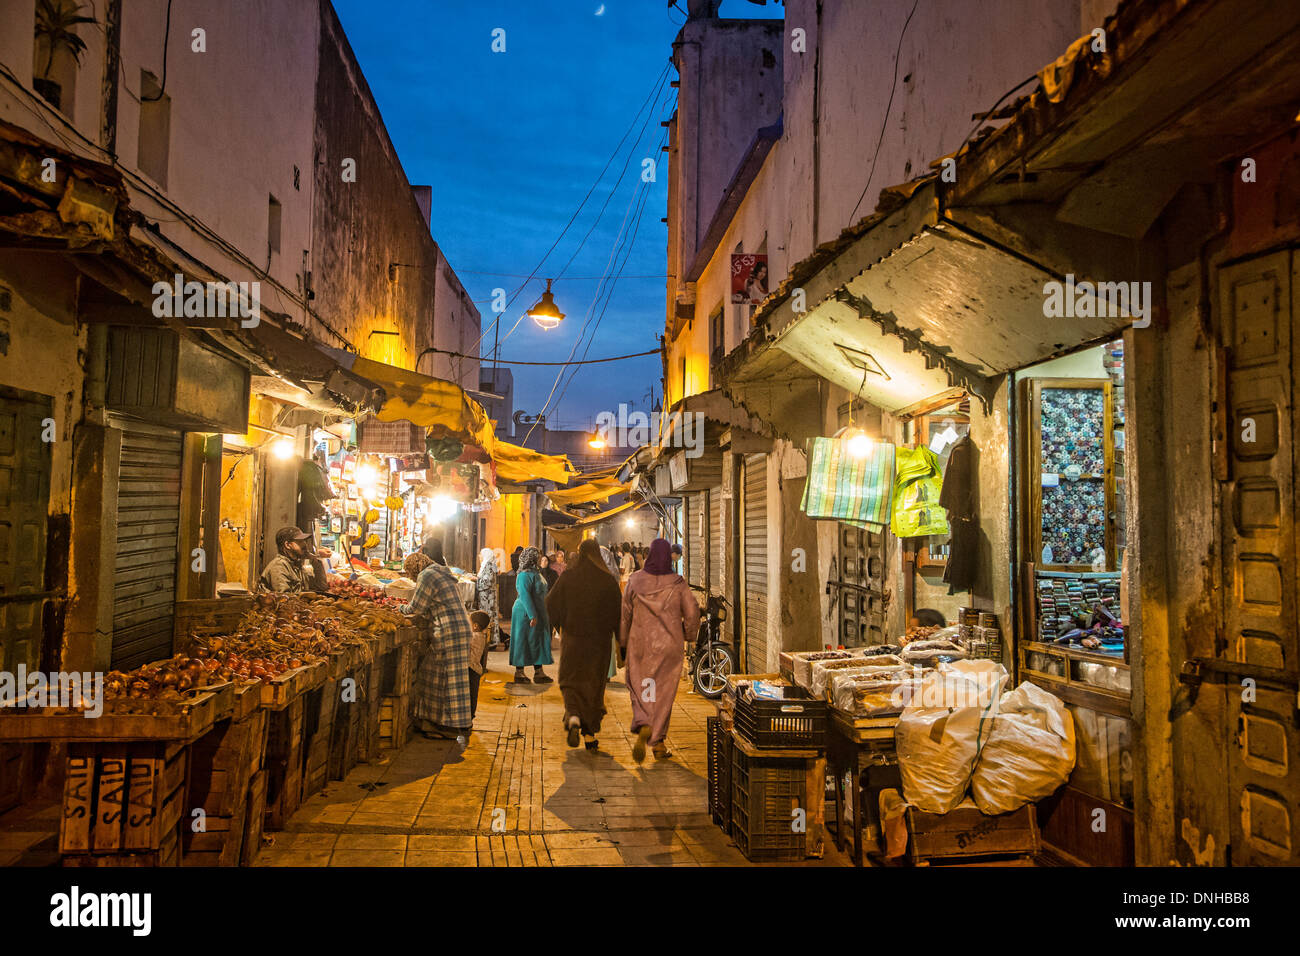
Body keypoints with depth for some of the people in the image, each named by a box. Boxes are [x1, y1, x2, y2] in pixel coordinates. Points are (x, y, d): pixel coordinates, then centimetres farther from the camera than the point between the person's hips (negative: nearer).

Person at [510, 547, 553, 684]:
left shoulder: (535, 572, 13)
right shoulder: (525, 575, -18)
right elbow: (524, 595, -24)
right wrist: (532, 615, -26)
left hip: (536, 613, 10)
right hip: (526, 614, -10)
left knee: (537, 641, 10)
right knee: (523, 641, -2)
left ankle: (538, 672, 14)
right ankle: (519, 673, 6)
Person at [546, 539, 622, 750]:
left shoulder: (567, 577, -5)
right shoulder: (608, 580, -6)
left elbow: (551, 604, -2)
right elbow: (617, 613, -5)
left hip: (572, 638, 0)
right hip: (599, 641, 0)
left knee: (571, 681, 9)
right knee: (595, 684, 11)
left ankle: (573, 719, -18)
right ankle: (590, 734, 14)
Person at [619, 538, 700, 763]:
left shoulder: (635, 581, -3)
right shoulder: (678, 583, -5)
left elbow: (625, 614, 1)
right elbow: (692, 611, -8)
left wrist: (623, 644, 10)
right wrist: (688, 636, 8)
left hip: (640, 645, 0)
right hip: (670, 645, 0)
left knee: (639, 688, 10)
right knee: (664, 692, 9)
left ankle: (643, 726, -17)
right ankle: (658, 742, 11)